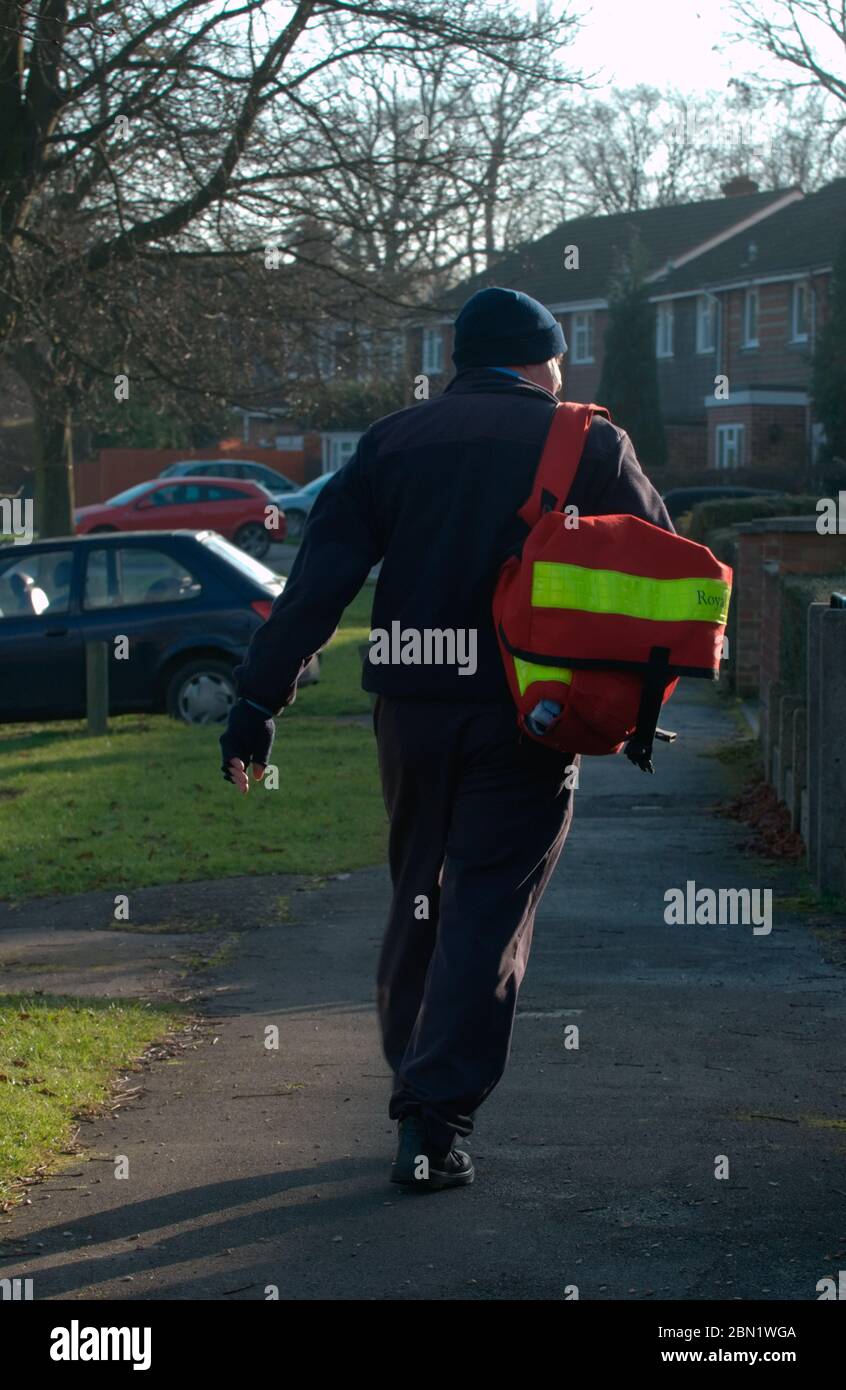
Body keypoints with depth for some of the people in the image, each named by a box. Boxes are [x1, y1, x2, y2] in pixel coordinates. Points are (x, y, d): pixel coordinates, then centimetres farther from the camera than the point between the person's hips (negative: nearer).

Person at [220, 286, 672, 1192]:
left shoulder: (393, 441, 7)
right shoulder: (591, 445, 2)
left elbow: (320, 578, -1)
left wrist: (262, 697, -3)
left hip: (413, 707, 3)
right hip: (529, 712, -3)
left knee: (416, 898, 18)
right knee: (488, 912, -1)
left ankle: (413, 1087, 29)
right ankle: (436, 1119, -8)